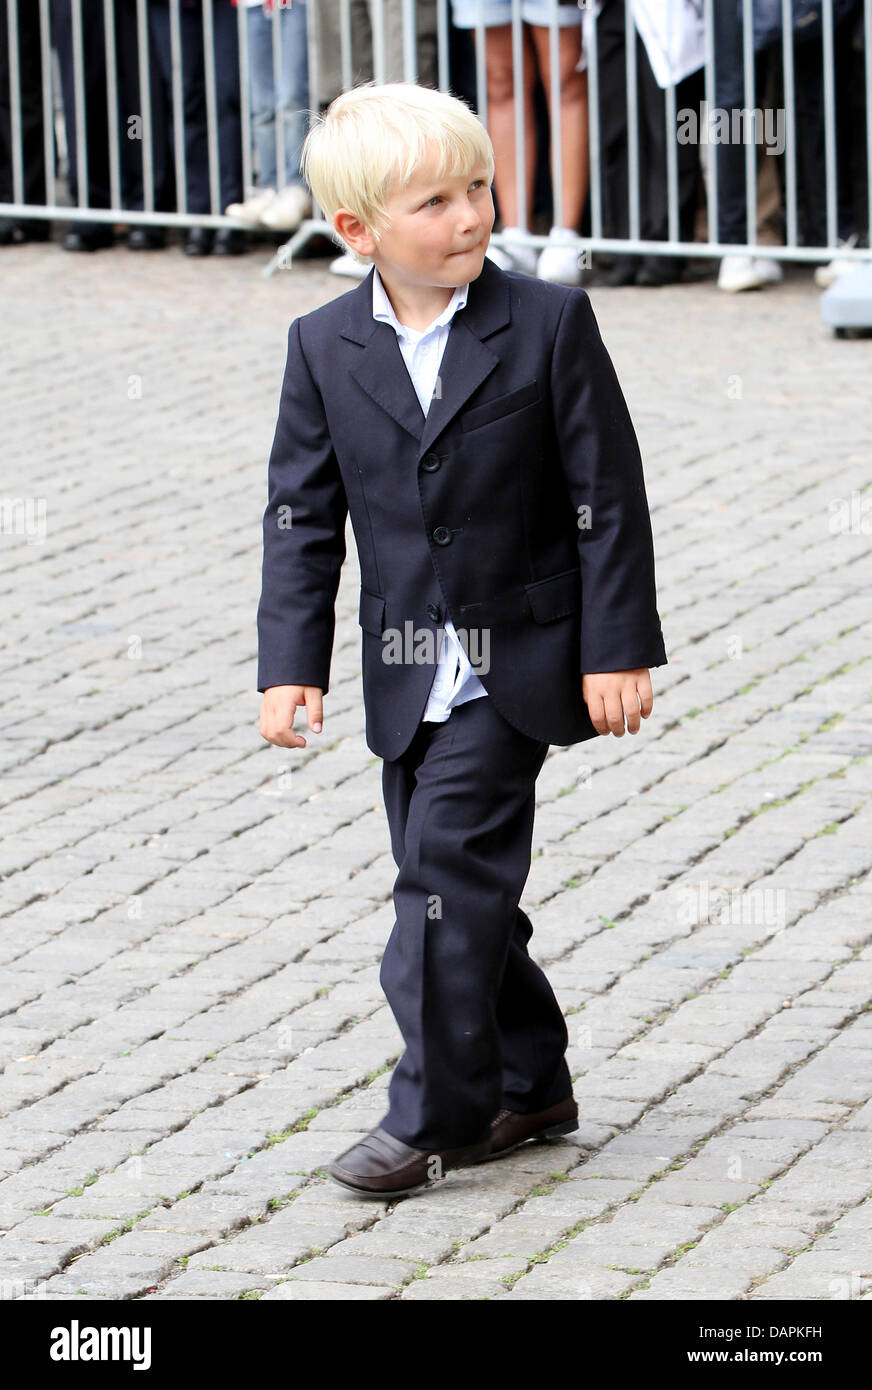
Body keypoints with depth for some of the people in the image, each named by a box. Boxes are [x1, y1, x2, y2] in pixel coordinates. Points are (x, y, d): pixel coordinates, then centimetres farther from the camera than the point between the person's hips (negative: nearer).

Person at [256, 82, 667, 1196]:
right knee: (451, 880, 9)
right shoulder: (325, 349, 0)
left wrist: (617, 648, -8)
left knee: (450, 859, -12)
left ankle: (438, 1113, -4)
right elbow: (302, 517, 4)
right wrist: (291, 664, -3)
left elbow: (606, 497, -6)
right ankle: (527, 1086, 25)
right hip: (406, 673, 4)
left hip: (518, 662, -4)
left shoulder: (550, 324, -9)